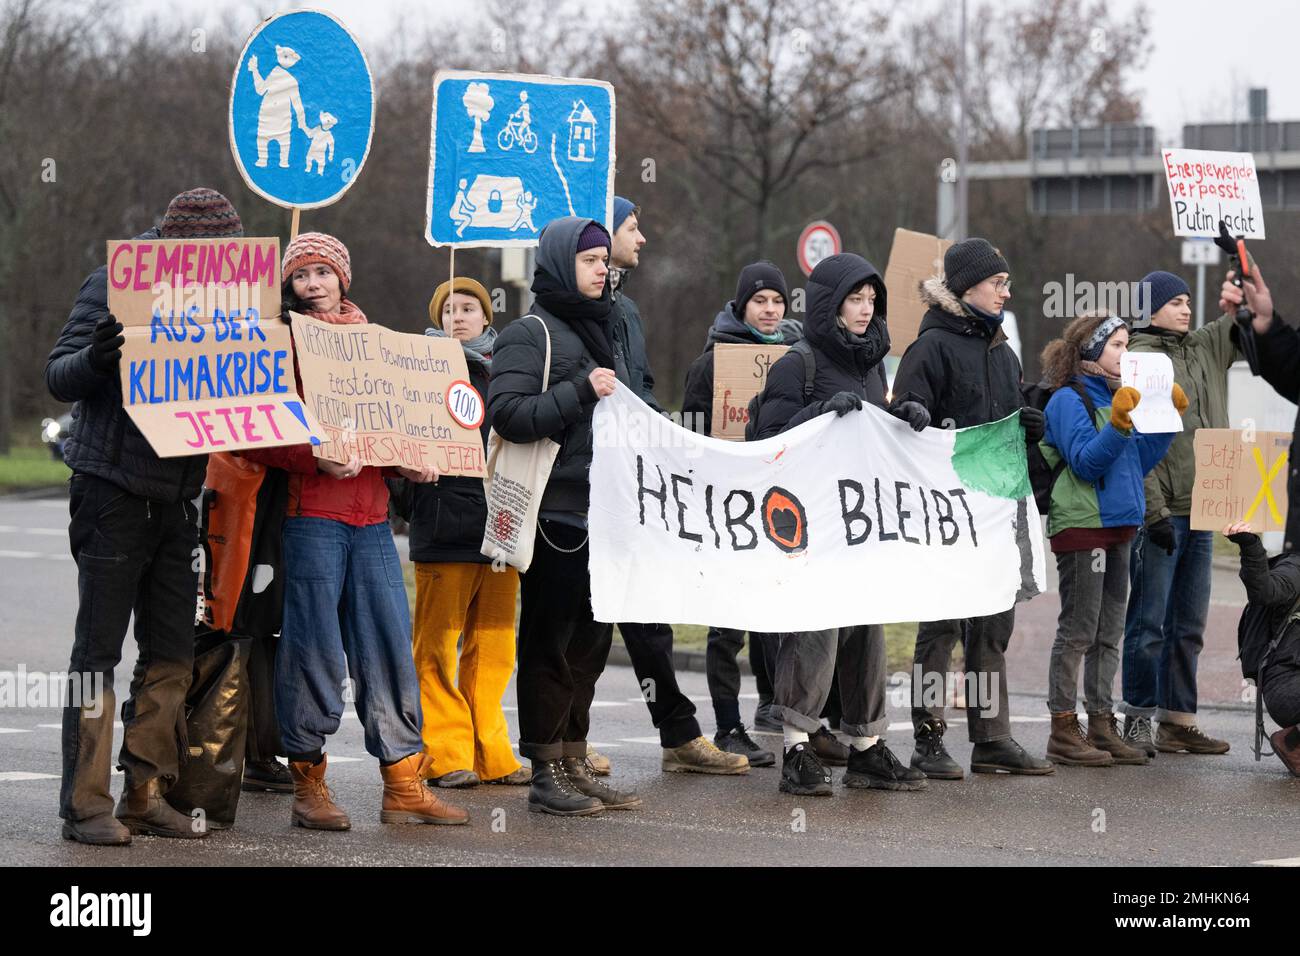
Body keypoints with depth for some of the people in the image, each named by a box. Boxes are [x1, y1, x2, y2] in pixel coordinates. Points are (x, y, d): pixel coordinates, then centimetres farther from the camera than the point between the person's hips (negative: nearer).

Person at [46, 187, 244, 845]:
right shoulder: (116, 286, -6)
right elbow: (57, 376, -9)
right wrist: (94, 358, -31)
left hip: (175, 502, 6)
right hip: (113, 490, -6)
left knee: (172, 655, 7)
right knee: (99, 649, -4)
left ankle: (145, 795, 14)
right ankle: (86, 805, -2)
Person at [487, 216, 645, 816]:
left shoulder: (600, 332, 20)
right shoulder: (529, 335, -6)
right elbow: (506, 413, -19)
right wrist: (580, 391, -21)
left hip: (603, 512, 8)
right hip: (555, 513, -8)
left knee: (590, 642, 11)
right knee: (550, 643, -3)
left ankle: (574, 764, 18)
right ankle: (546, 772, 3)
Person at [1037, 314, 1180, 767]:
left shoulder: (1116, 397, 15)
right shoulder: (1069, 399, -9)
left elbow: (1139, 462, 16)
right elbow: (1085, 462, -18)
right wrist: (1119, 424, -28)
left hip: (1116, 526, 8)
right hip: (1081, 525, -8)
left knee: (1109, 634, 11)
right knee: (1077, 631, -6)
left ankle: (1102, 727, 17)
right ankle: (1064, 730, -1)